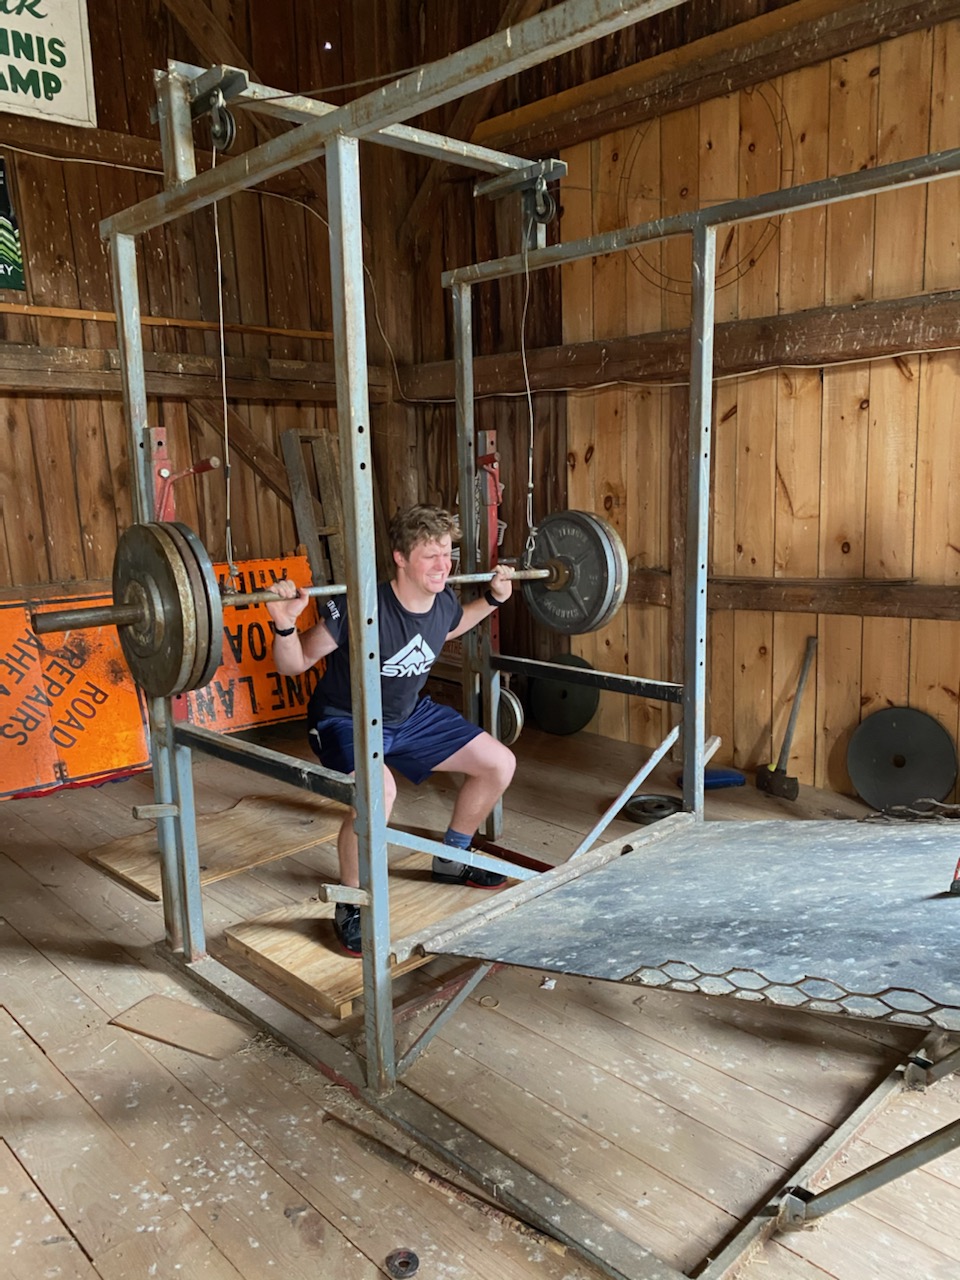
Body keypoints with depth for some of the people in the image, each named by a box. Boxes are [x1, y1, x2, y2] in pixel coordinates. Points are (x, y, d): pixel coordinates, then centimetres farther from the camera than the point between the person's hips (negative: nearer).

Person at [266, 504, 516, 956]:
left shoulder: (444, 603, -12)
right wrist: (285, 623, -41)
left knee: (500, 764, 4)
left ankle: (452, 859, 27)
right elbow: (293, 664, -22)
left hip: (410, 714, 7)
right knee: (378, 791, -38)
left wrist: (493, 597, 9)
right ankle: (350, 908, -12)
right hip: (345, 720, -7)